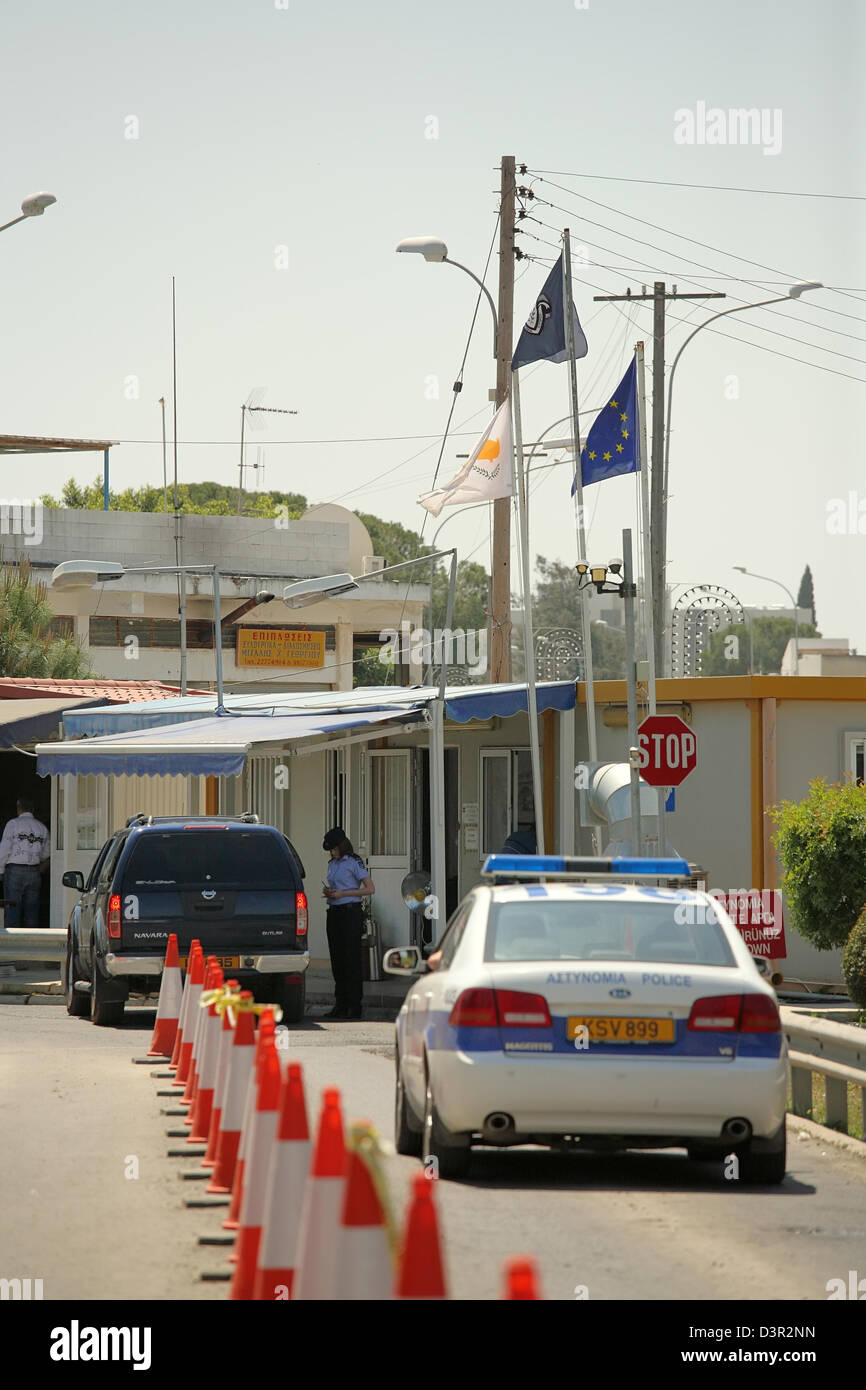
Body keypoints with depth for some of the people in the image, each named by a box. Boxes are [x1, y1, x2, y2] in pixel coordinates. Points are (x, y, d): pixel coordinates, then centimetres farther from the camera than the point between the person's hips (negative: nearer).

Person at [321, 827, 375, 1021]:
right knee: (337, 959, 7)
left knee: (351, 959, -7)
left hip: (350, 912, -8)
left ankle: (354, 1006, -5)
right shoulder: (332, 864, 16)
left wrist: (342, 893, -15)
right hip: (334, 913, 8)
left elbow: (370, 889, -12)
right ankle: (340, 1004, 11)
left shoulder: (354, 862, -6)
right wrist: (328, 891, 4)